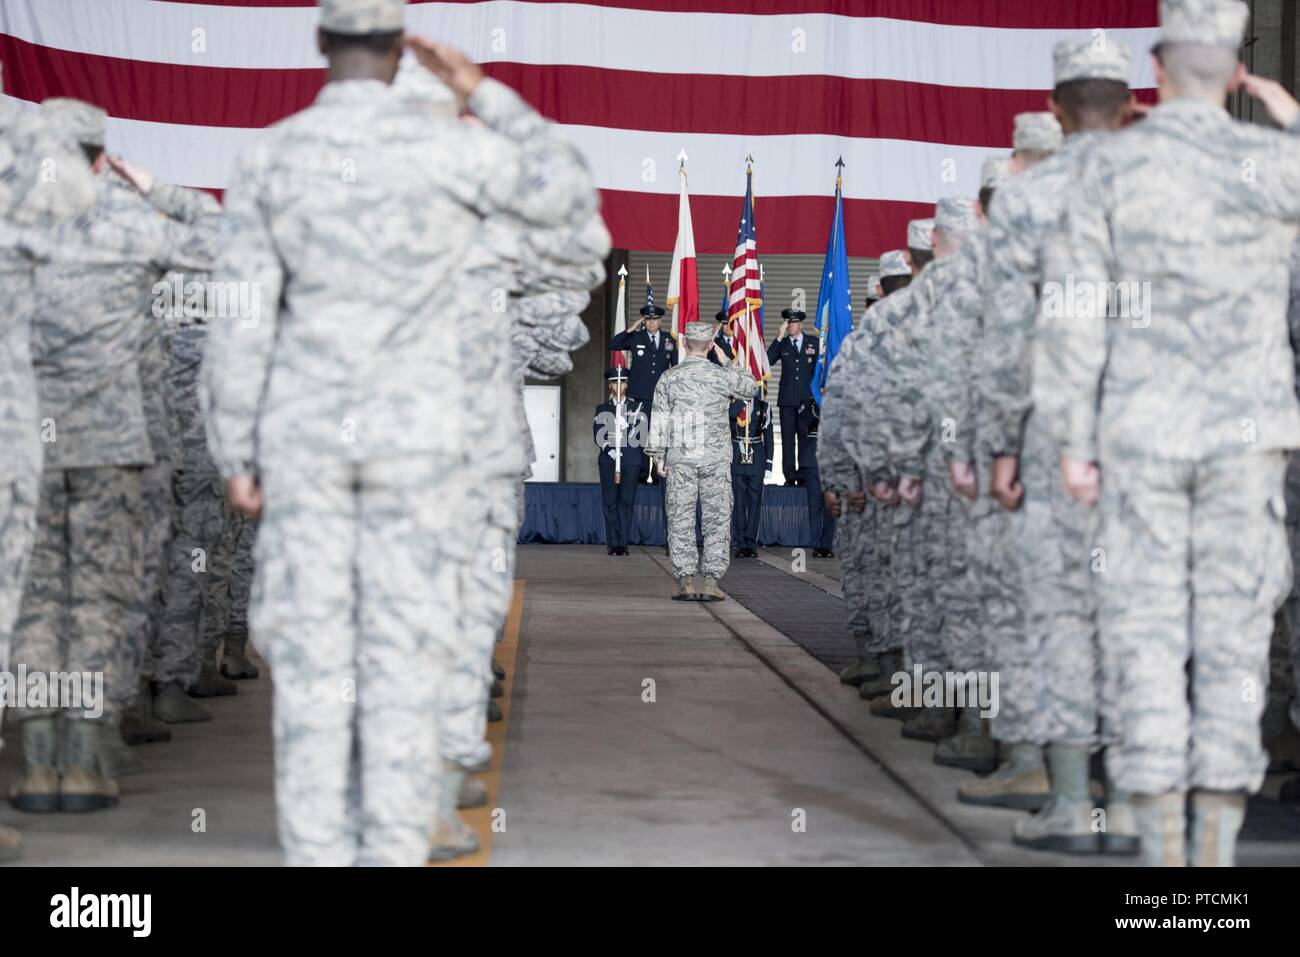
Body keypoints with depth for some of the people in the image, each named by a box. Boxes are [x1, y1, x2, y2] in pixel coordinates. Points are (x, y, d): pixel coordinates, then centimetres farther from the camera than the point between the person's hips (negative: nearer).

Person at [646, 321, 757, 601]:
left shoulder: (669, 378, -1)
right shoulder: (722, 375, -3)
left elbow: (659, 420, 0)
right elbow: (751, 388, 17)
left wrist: (659, 458, 7)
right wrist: (730, 362, 24)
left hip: (679, 459, 0)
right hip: (716, 459, 0)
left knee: (680, 520, 5)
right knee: (717, 520, 4)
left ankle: (686, 581, -1)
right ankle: (710, 581, -1)